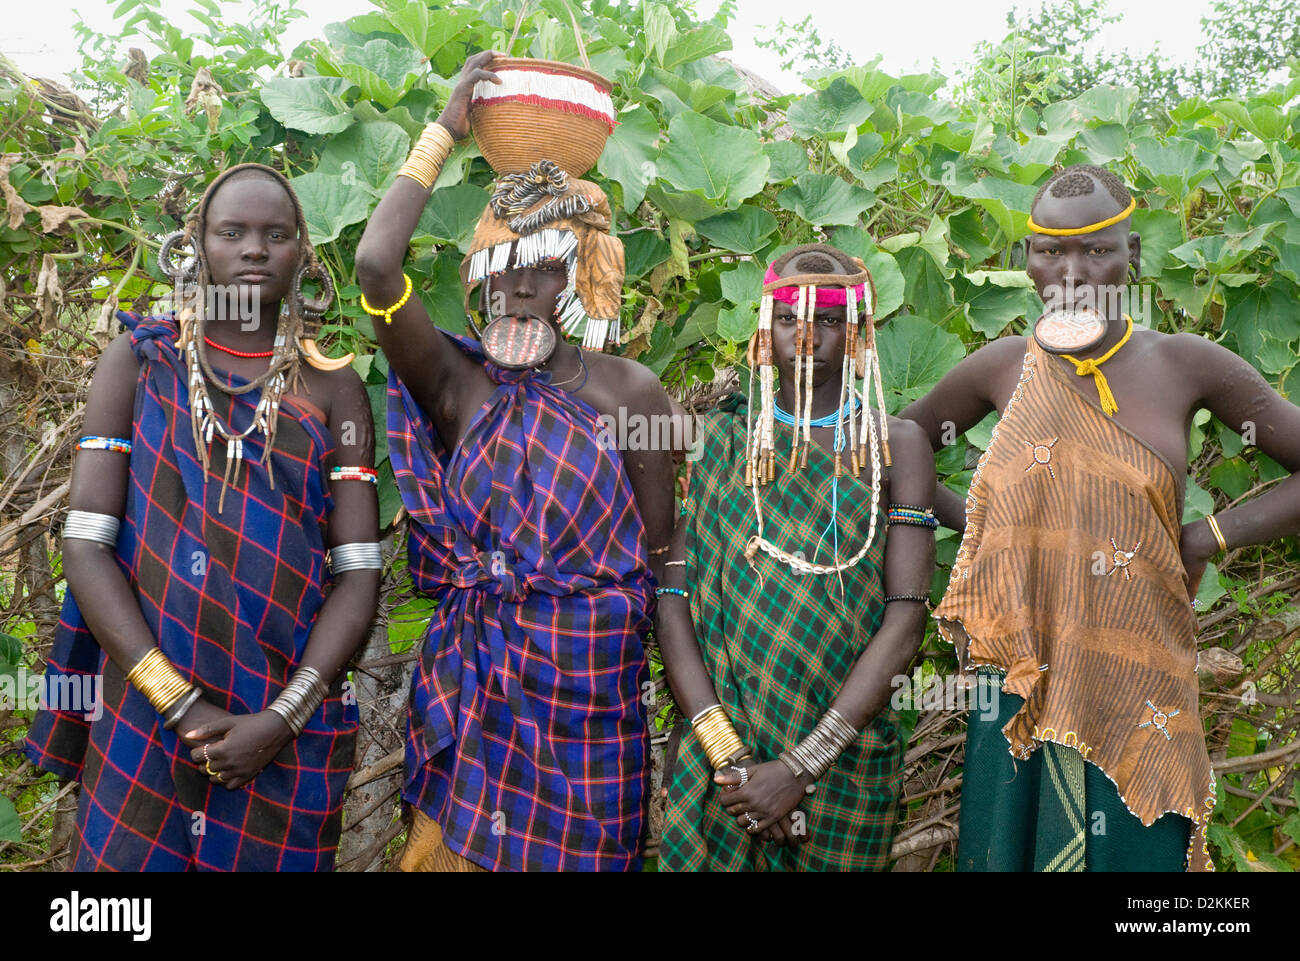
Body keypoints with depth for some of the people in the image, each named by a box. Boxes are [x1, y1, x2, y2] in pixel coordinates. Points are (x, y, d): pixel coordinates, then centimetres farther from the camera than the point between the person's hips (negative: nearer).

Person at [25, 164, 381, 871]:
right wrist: (180, 705, -12)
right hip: (146, 712, 0)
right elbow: (85, 544, -4)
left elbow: (359, 572, -2)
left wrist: (283, 718, -13)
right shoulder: (139, 361, 3)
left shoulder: (332, 389, 3)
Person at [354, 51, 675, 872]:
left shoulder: (631, 391, -5)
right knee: (451, 847, 12)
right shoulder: (459, 381, -4)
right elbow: (376, 268, -20)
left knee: (569, 854, 12)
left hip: (586, 687, -1)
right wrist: (446, 132, -10)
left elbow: (661, 562, -1)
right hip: (466, 682, 1)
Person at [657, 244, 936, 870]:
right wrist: (725, 753, -14)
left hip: (844, 757, -1)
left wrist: (800, 766, -15)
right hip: (719, 754, 1)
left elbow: (905, 619, -9)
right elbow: (674, 602, -4)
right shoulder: (723, 438, 3)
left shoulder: (895, 444, -1)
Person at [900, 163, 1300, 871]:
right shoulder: (1003, 368, 2)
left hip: (1137, 696, -1)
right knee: (1005, 851, 10)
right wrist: (967, 520, 1)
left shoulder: (1186, 366, -2)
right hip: (1022, 687, 1)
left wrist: (1208, 537, -6)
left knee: (1134, 851, 6)